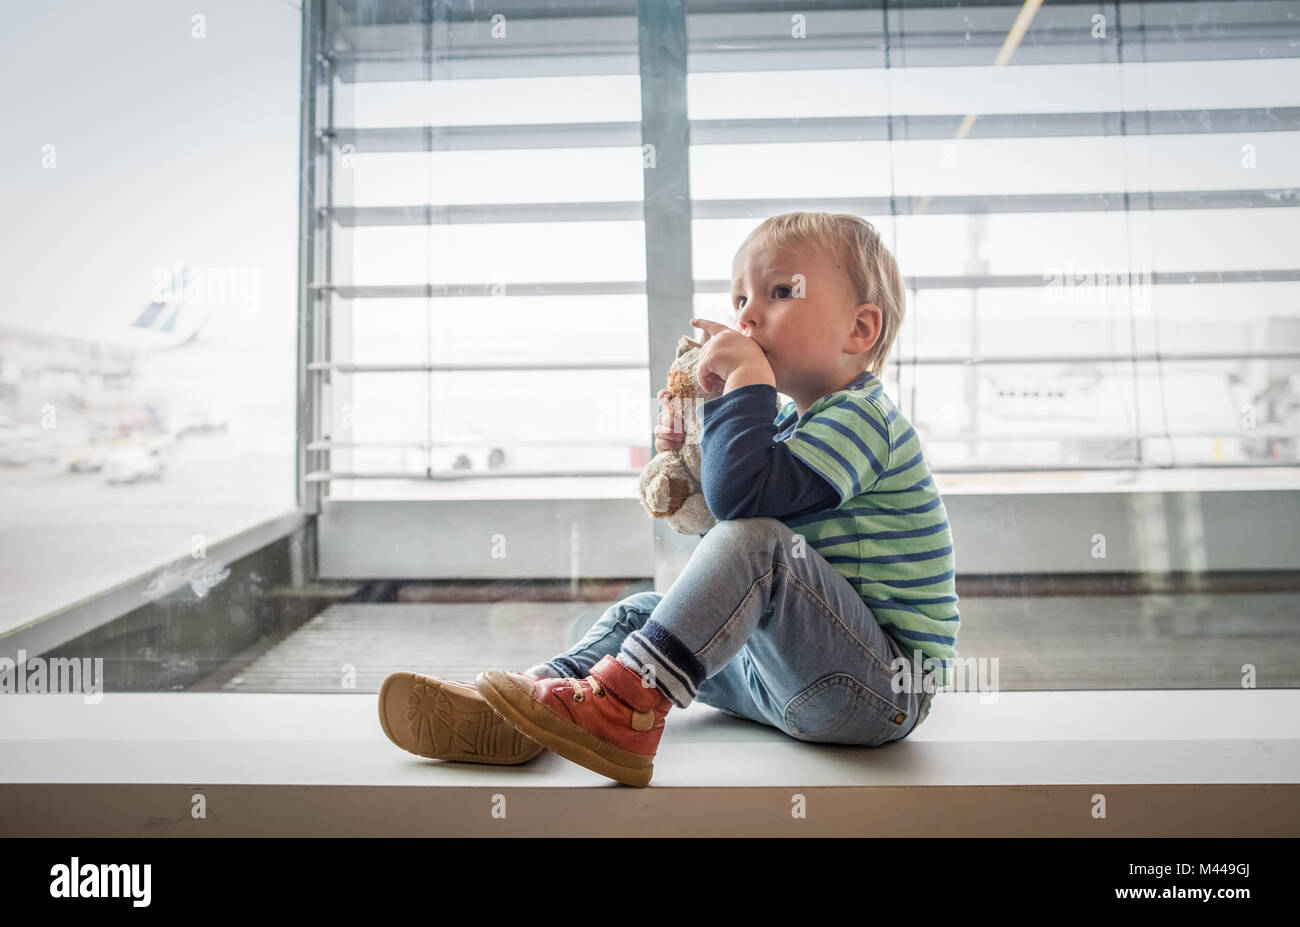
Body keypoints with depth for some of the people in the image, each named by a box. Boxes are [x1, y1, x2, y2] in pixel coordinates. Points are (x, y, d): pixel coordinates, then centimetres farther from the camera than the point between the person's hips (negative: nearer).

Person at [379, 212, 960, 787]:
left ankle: (626, 705, -32)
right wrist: (686, 454, 4)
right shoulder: (793, 421, 15)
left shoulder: (860, 415, -15)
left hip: (886, 687, -9)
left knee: (758, 540, -32)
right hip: (787, 667, 9)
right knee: (642, 611, 8)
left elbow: (741, 493, -32)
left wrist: (745, 379, -21)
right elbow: (712, 514, 21)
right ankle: (510, 719, -8)